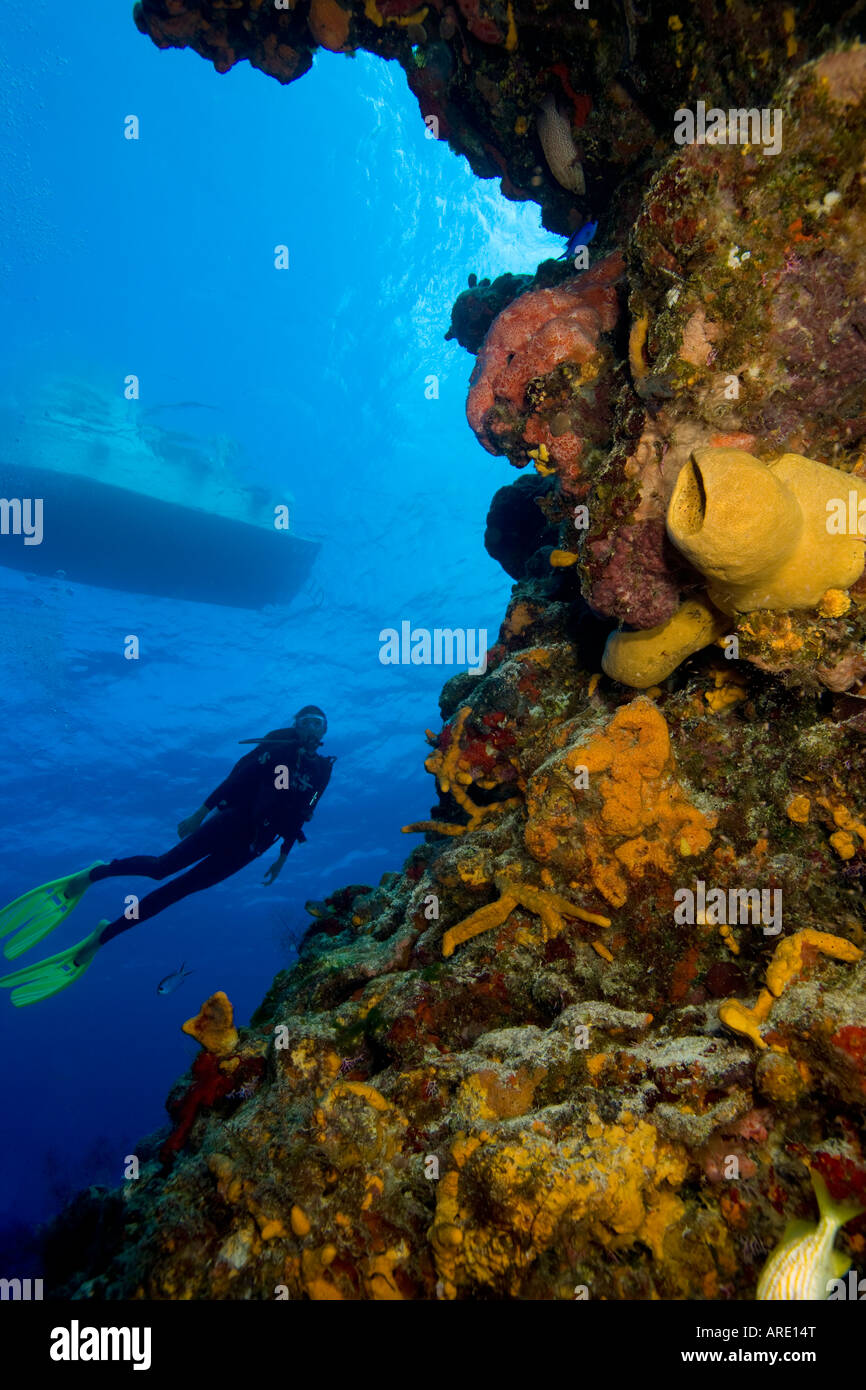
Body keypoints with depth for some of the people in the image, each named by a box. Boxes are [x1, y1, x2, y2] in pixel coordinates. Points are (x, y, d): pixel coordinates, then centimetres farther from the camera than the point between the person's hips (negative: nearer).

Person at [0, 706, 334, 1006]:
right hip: (232, 821, -3)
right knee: (164, 866, -19)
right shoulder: (278, 747, -1)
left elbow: (298, 817, 18)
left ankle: (100, 937, 2)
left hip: (250, 846, 3)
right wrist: (200, 813, -11)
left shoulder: (322, 771, 11)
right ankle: (92, 875, 5)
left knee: (178, 889, -2)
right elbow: (237, 779, -6)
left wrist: (282, 857, 17)